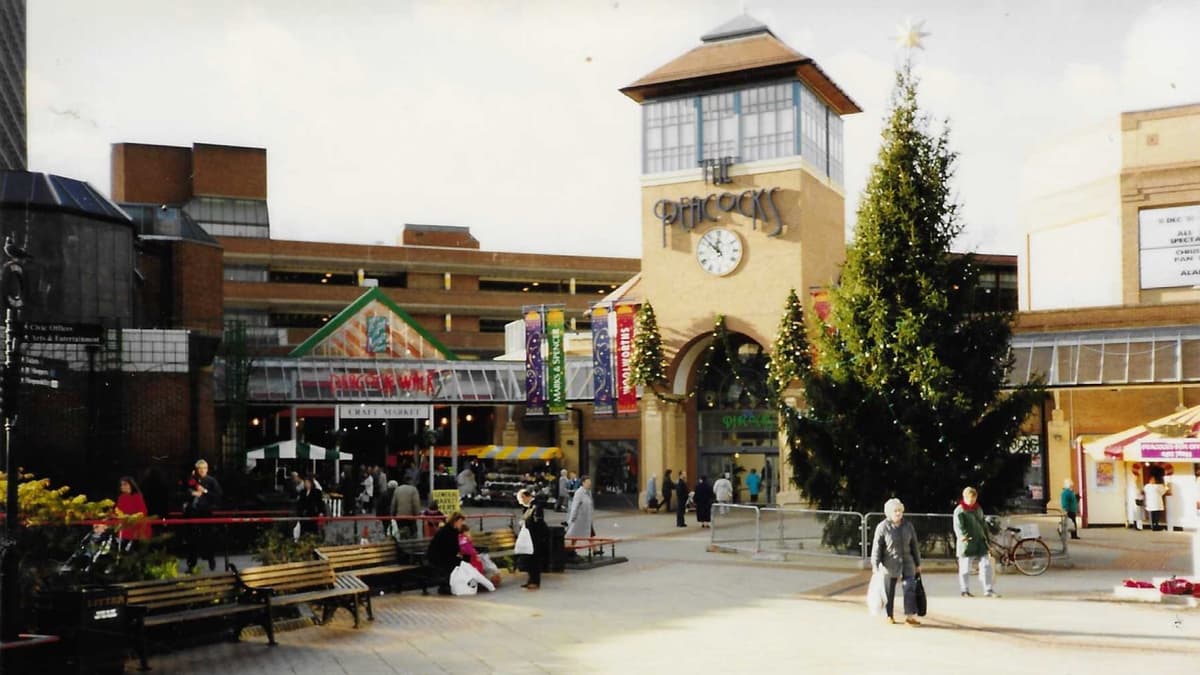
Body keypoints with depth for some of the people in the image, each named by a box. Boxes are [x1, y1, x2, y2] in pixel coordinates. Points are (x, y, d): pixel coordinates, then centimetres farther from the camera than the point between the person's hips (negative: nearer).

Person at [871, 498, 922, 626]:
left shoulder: (908, 526, 4)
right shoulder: (883, 527, -8)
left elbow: (914, 546, 12)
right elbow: (877, 548, -7)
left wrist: (917, 564, 14)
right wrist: (875, 566, -10)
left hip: (907, 563, 3)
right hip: (890, 564, -3)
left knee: (910, 588, -7)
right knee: (889, 591, 6)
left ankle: (910, 615, -5)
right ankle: (889, 616, 19)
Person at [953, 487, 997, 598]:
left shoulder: (978, 509, 15)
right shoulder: (959, 511, -7)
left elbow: (984, 525, 23)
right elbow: (958, 526, -19)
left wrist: (987, 539, 21)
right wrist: (962, 536, -38)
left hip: (980, 542, 5)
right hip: (967, 543, -5)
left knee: (986, 565, -3)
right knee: (965, 568, 2)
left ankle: (989, 590, 2)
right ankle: (964, 591, 15)